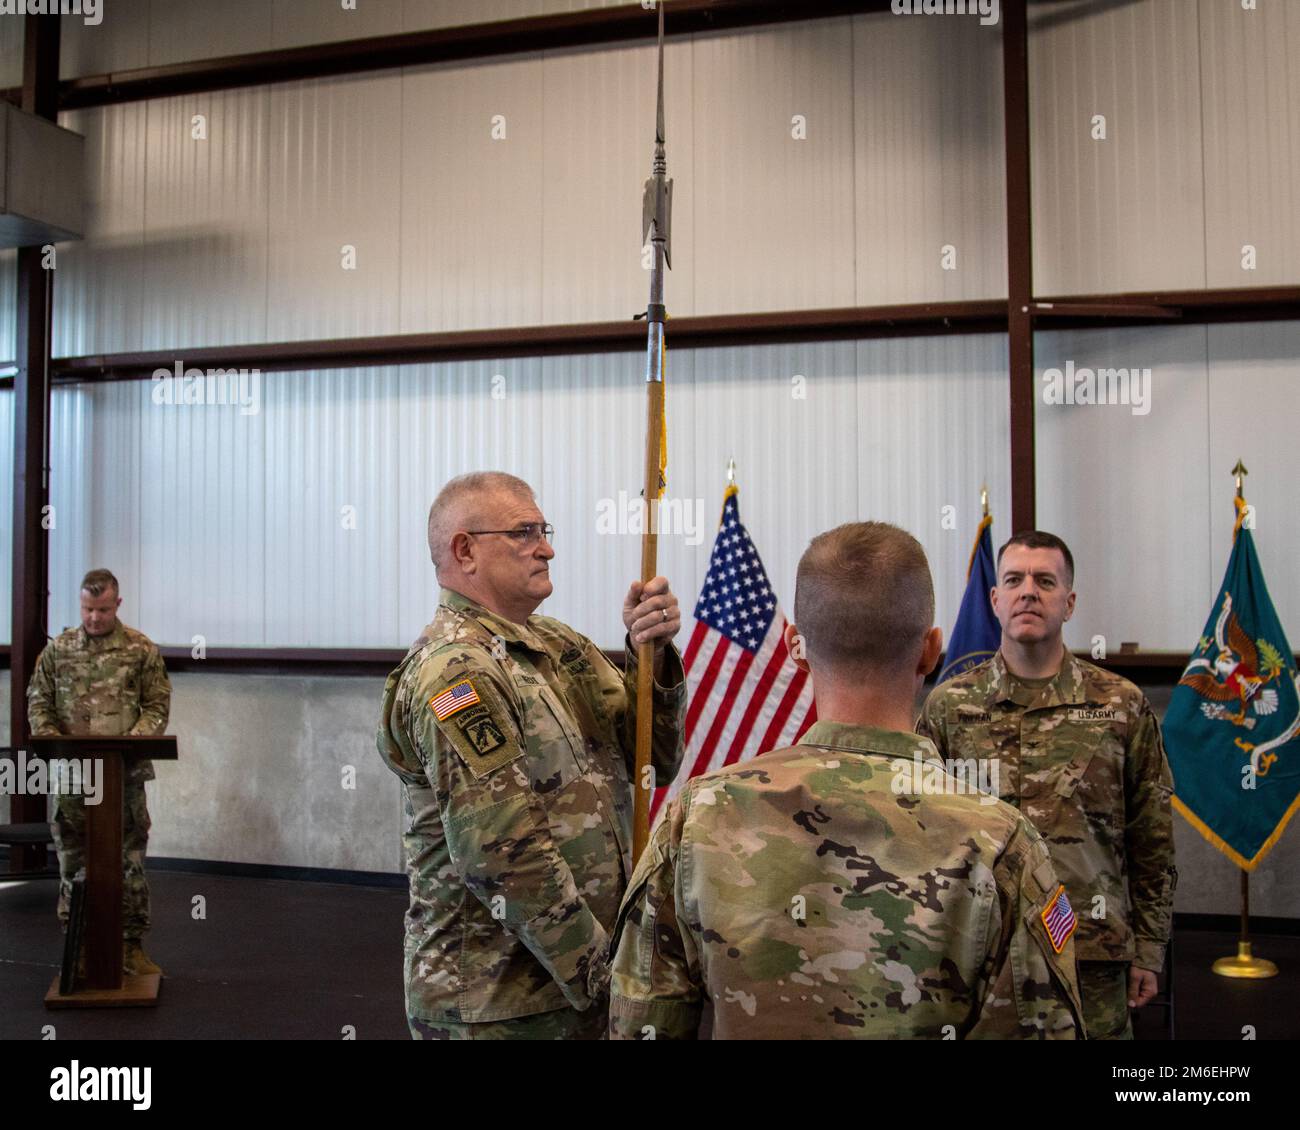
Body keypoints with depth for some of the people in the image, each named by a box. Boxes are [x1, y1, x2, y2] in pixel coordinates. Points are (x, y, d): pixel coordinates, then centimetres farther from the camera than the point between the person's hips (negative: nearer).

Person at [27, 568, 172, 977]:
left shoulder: (142, 649, 0)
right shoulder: (58, 649, 6)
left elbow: (157, 705, 0)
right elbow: (38, 702, 8)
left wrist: (134, 740, -17)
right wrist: (51, 741, -10)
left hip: (125, 774, -1)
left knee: (129, 861, 4)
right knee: (73, 863, 9)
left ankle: (132, 945, 13)